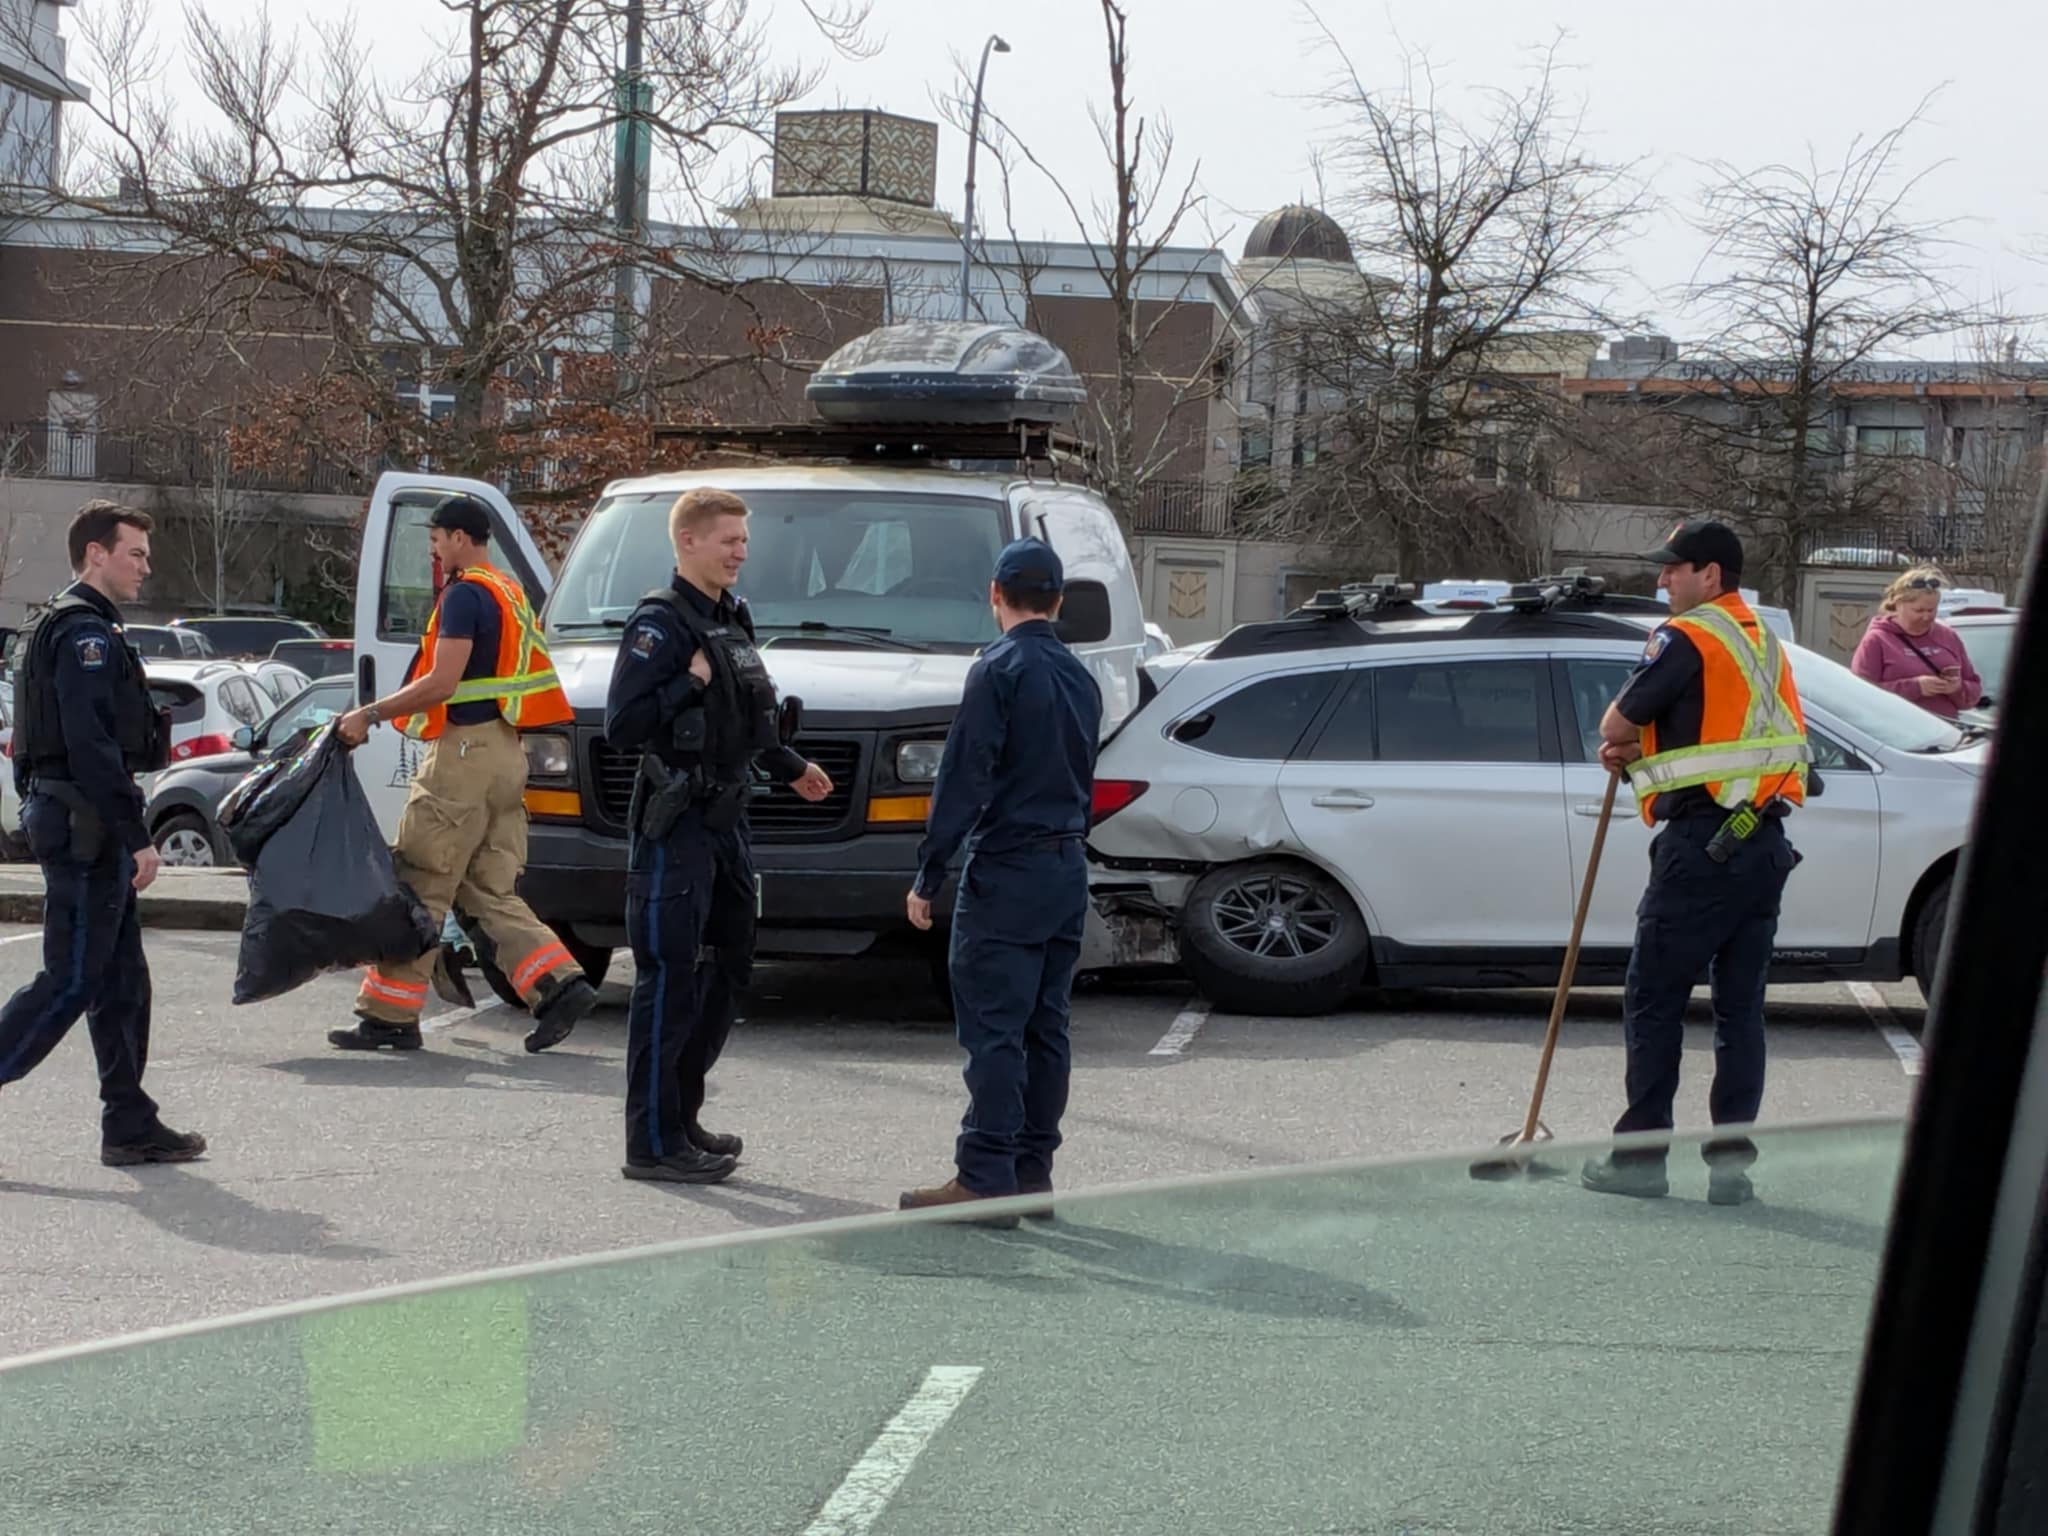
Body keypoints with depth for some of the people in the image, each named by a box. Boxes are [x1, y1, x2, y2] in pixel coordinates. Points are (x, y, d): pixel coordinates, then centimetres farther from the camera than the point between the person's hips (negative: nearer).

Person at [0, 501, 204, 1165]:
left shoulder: (65, 627, 20)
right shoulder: (86, 634, -14)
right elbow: (92, 746, -22)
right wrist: (135, 836, -21)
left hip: (71, 823, 11)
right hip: (85, 829, -11)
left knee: (122, 980, 11)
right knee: (70, 982, -8)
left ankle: (130, 1125, 13)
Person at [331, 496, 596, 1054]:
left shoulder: (466, 594, -11)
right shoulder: (511, 594, 19)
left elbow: (442, 684, -20)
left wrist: (369, 714, -14)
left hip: (465, 752, -9)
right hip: (506, 753, 9)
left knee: (420, 887, -4)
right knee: (491, 890, 10)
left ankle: (389, 1015, -1)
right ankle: (560, 985, -3)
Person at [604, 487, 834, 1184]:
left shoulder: (733, 619, 15)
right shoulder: (660, 622, -13)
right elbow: (621, 724, -21)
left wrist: (792, 768, 27)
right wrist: (692, 681, -21)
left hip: (724, 818, 9)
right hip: (674, 822, -9)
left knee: (727, 969, 14)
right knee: (670, 981, -6)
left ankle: (682, 1118, 24)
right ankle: (653, 1142, -2)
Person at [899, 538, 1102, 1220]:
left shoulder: (1002, 669, -10)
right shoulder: (1080, 678, 13)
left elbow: (964, 779, -14)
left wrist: (928, 875, -11)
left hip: (1007, 870, -8)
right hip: (1068, 869, 8)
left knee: (993, 1030, -7)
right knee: (1045, 1028, 10)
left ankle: (985, 1179, -9)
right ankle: (1032, 1172, 14)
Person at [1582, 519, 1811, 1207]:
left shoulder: (1688, 636, -9)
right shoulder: (1763, 641, 17)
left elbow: (1616, 723, -7)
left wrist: (1619, 745, 15)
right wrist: (1644, 747, 9)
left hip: (1701, 842, -8)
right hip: (1764, 844, 8)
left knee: (1654, 998, 1)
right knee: (1741, 1004, 8)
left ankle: (1641, 1153, 3)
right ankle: (1732, 1159, 7)